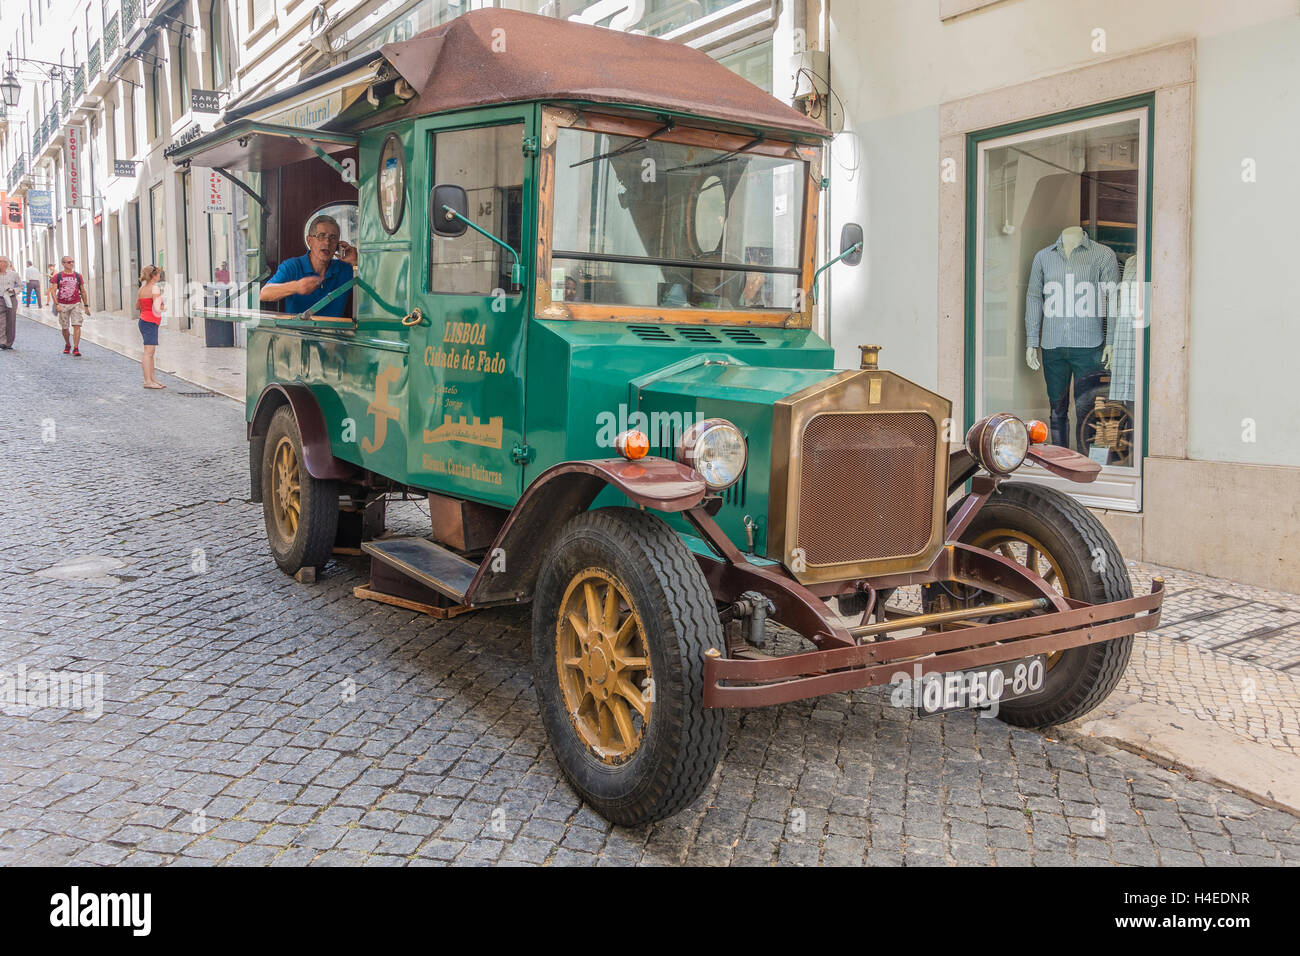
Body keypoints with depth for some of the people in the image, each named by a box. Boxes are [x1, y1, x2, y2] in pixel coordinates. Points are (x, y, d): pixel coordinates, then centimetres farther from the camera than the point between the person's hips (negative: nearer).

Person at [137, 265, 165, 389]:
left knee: (150, 352, 13)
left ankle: (152, 379, 18)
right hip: (150, 322, -10)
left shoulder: (142, 288, 14)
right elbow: (156, 308, -21)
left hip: (143, 321, 10)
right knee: (148, 351, -12)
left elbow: (137, 307, 21)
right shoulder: (155, 288, -12)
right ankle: (147, 381, -15)